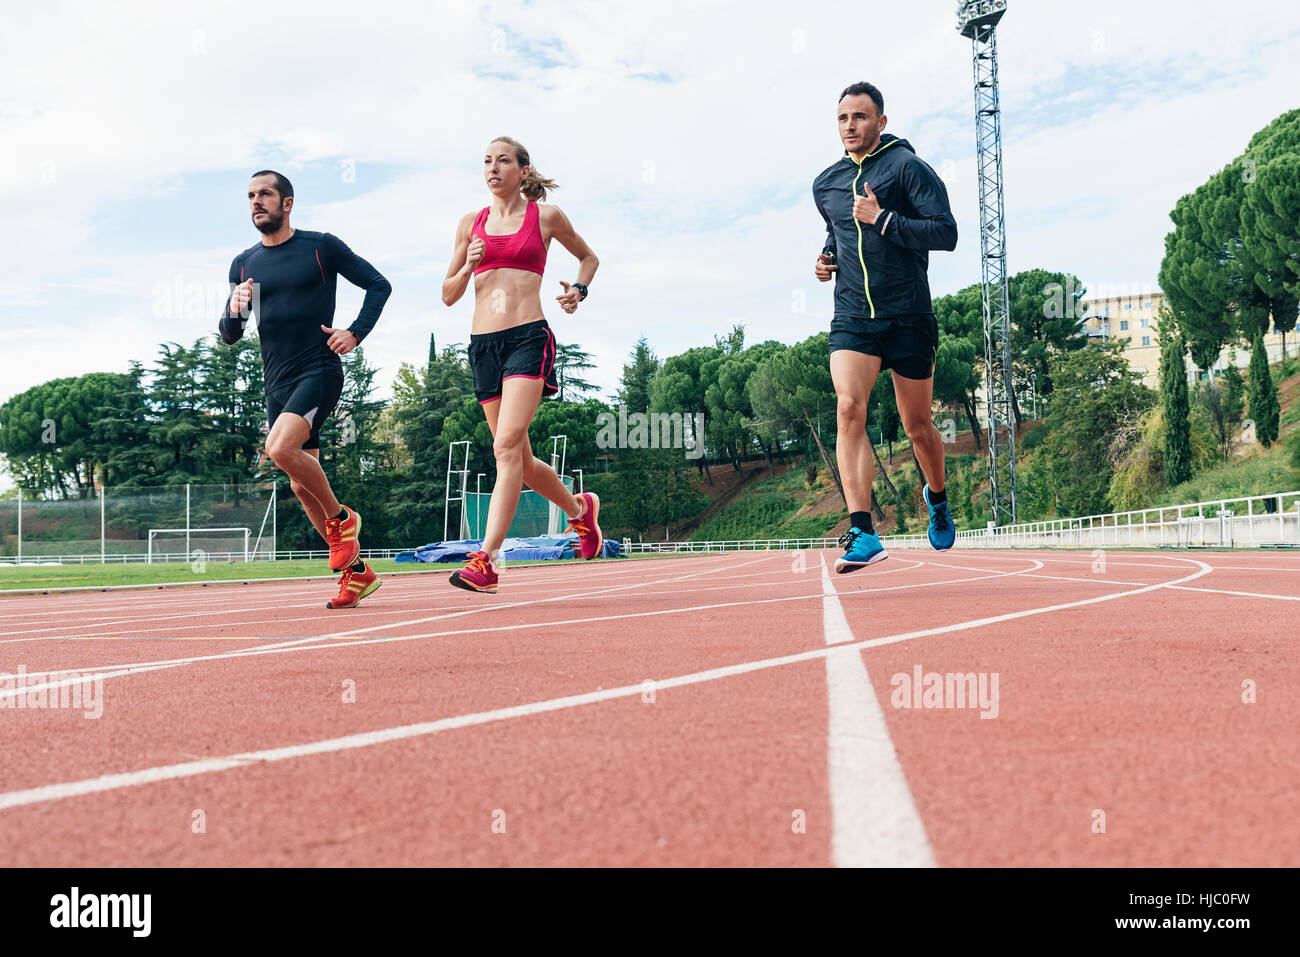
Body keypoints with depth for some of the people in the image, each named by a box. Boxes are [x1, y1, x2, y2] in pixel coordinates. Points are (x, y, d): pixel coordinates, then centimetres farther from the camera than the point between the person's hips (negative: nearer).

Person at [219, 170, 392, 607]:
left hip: (319, 371, -6)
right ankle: (356, 571, 18)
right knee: (301, 485, 7)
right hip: (277, 383, 6)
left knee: (280, 449, -28)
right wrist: (234, 311, -11)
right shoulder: (243, 264, 12)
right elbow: (229, 336, 12)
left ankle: (341, 517, -4)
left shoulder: (322, 247, 0)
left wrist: (356, 333, -8)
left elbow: (379, 285, 4)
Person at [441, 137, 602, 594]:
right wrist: (468, 266, -4)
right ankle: (580, 508, 35)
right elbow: (448, 295, 16)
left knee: (507, 445, -20)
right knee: (520, 458, 9)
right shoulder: (471, 223, 14)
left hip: (528, 337, -5)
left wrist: (578, 290, 3)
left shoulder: (545, 216, 6)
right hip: (483, 344, 5)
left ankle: (486, 560, -24)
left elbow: (588, 257, 23)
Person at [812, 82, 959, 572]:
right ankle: (863, 534, -25)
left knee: (917, 425, 7)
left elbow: (946, 233, -12)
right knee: (849, 407, -21)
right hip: (851, 317, 3)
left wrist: (883, 219, -20)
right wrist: (826, 256, 10)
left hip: (909, 319, -3)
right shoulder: (825, 185, 12)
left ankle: (937, 497, 40)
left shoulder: (907, 167, -4)